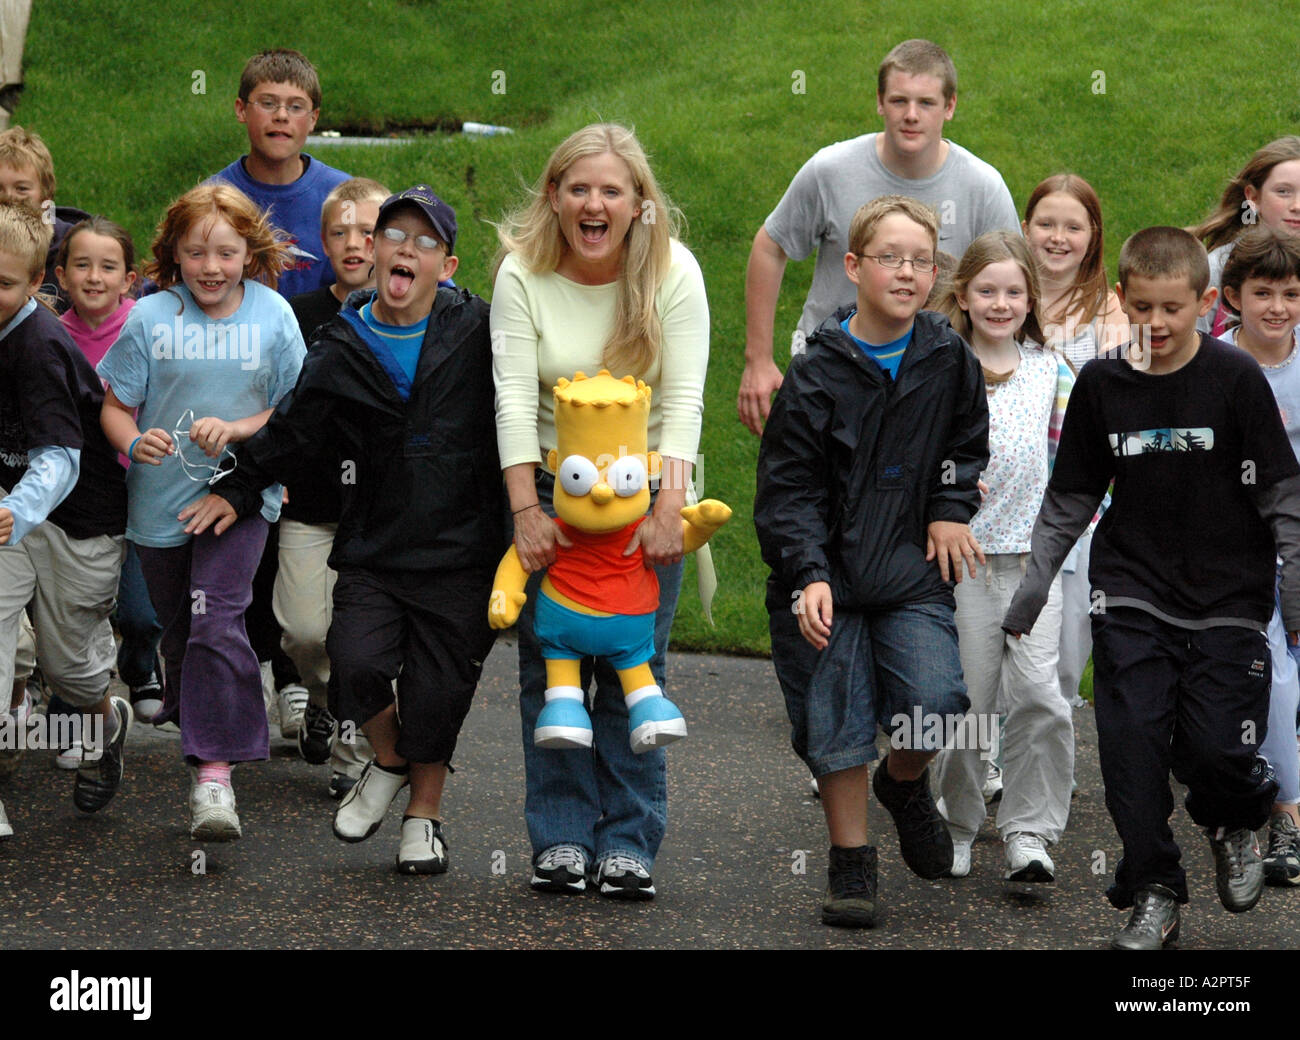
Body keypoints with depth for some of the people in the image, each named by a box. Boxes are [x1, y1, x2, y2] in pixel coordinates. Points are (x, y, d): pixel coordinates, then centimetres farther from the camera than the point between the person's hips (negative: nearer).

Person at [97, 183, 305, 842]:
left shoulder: (273, 316, -3)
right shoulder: (149, 318, -4)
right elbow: (115, 404, 1)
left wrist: (237, 429, -15)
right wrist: (134, 442, -20)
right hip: (160, 498, 2)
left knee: (216, 621, -19)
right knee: (178, 628, 16)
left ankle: (214, 774, -20)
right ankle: (186, 711, 44)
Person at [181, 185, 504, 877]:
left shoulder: (475, 332, -2)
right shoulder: (340, 351, 3)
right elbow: (289, 430, 15)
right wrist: (238, 491, 15)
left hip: (460, 554, -1)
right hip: (372, 550, 1)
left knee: (437, 691, 0)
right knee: (357, 664, -18)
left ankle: (425, 813, 25)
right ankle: (388, 761, 14)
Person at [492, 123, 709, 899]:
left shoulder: (672, 271, -10)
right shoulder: (523, 273, -8)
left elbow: (683, 399, -13)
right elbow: (514, 396, -13)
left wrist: (667, 509, -22)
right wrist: (526, 511, -20)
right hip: (552, 486, 1)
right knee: (550, 664, -1)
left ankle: (630, 843, 4)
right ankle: (563, 836, 8)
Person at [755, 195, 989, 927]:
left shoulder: (949, 359, 2)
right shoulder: (816, 375, -7)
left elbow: (968, 442, 22)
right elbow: (788, 489, -8)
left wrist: (950, 509, 7)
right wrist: (809, 575, -20)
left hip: (912, 567, 2)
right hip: (828, 572, -2)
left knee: (936, 700, -14)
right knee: (836, 722, 2)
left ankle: (905, 784, 19)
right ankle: (852, 861, 17)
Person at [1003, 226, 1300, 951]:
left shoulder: (1235, 376, -6)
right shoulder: (1101, 384, 3)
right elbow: (1071, 497, 12)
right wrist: (1036, 584, 10)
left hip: (1227, 596, -2)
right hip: (1132, 596, 2)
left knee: (1214, 748, -8)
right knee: (1132, 741, -7)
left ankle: (1238, 825, 26)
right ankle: (1154, 892, 6)